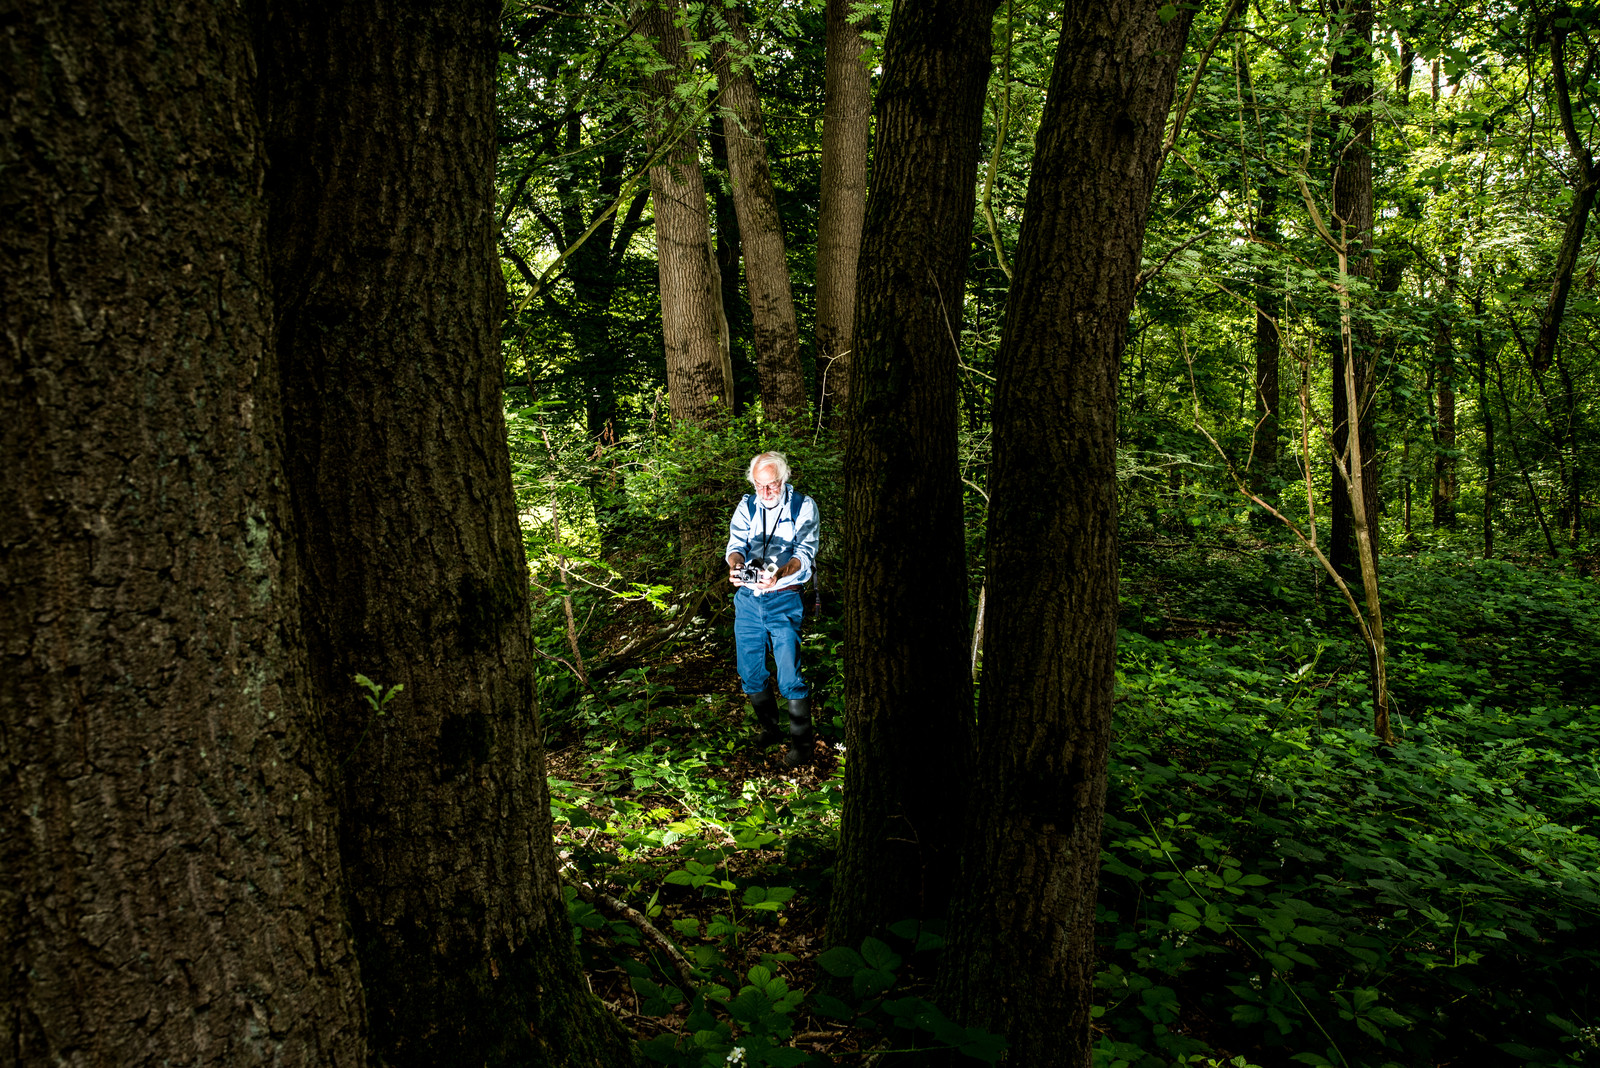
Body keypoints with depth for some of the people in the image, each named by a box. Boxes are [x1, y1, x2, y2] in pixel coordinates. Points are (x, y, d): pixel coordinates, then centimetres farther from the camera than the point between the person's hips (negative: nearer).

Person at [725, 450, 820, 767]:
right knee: (750, 672, 9)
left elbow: (805, 553, -10)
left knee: (790, 677, -10)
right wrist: (735, 565, -25)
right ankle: (770, 729, 29)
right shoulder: (747, 506, 8)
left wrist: (780, 573, -31)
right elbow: (736, 544, 0)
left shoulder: (803, 506, -2)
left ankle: (801, 741, 5)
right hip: (747, 597, 4)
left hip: (784, 599, -4)